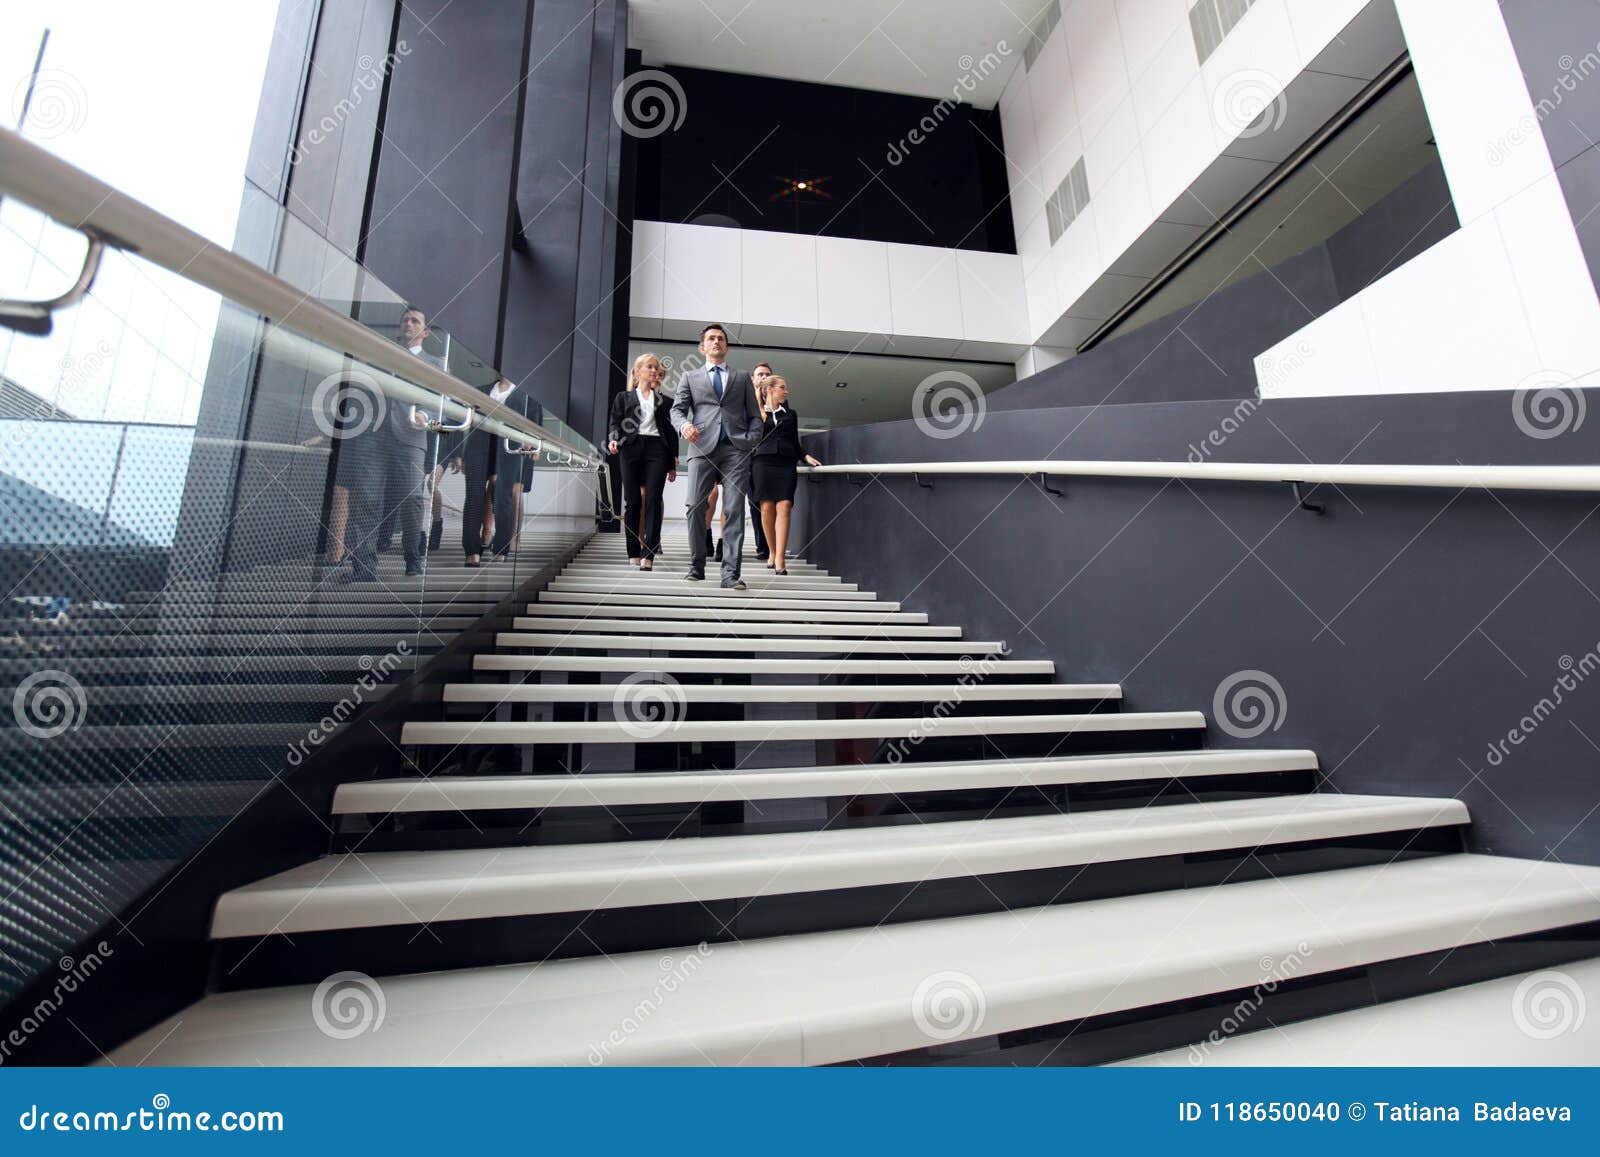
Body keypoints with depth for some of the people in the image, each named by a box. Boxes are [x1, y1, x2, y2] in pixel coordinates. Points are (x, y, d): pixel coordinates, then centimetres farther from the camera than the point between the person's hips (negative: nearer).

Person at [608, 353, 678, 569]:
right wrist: (613, 439, -14)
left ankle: (649, 555, -15)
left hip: (657, 449, 0)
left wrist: (672, 464, 10)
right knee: (633, 501, -2)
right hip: (632, 448, 0)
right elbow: (615, 423, 9)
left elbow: (671, 432, 15)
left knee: (653, 500, -11)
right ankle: (633, 553, 6)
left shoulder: (664, 401, 19)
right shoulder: (624, 397, 17)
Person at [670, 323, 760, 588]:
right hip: (702, 447, 0)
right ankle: (697, 565, 6)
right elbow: (677, 409, 11)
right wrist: (684, 424, -12)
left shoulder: (742, 378, 23)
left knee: (734, 510, -9)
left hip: (735, 449, 0)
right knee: (695, 507, -8)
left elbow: (755, 416, 18)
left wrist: (750, 441, 0)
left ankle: (730, 572, -10)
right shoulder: (690, 377, 21)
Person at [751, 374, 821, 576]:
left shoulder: (790, 413, 22)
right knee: (767, 508, -5)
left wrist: (806, 457, 7)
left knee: (784, 508, -13)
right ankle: (772, 553, 12)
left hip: (786, 463, 2)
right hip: (763, 462, -1)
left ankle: (779, 560, -18)